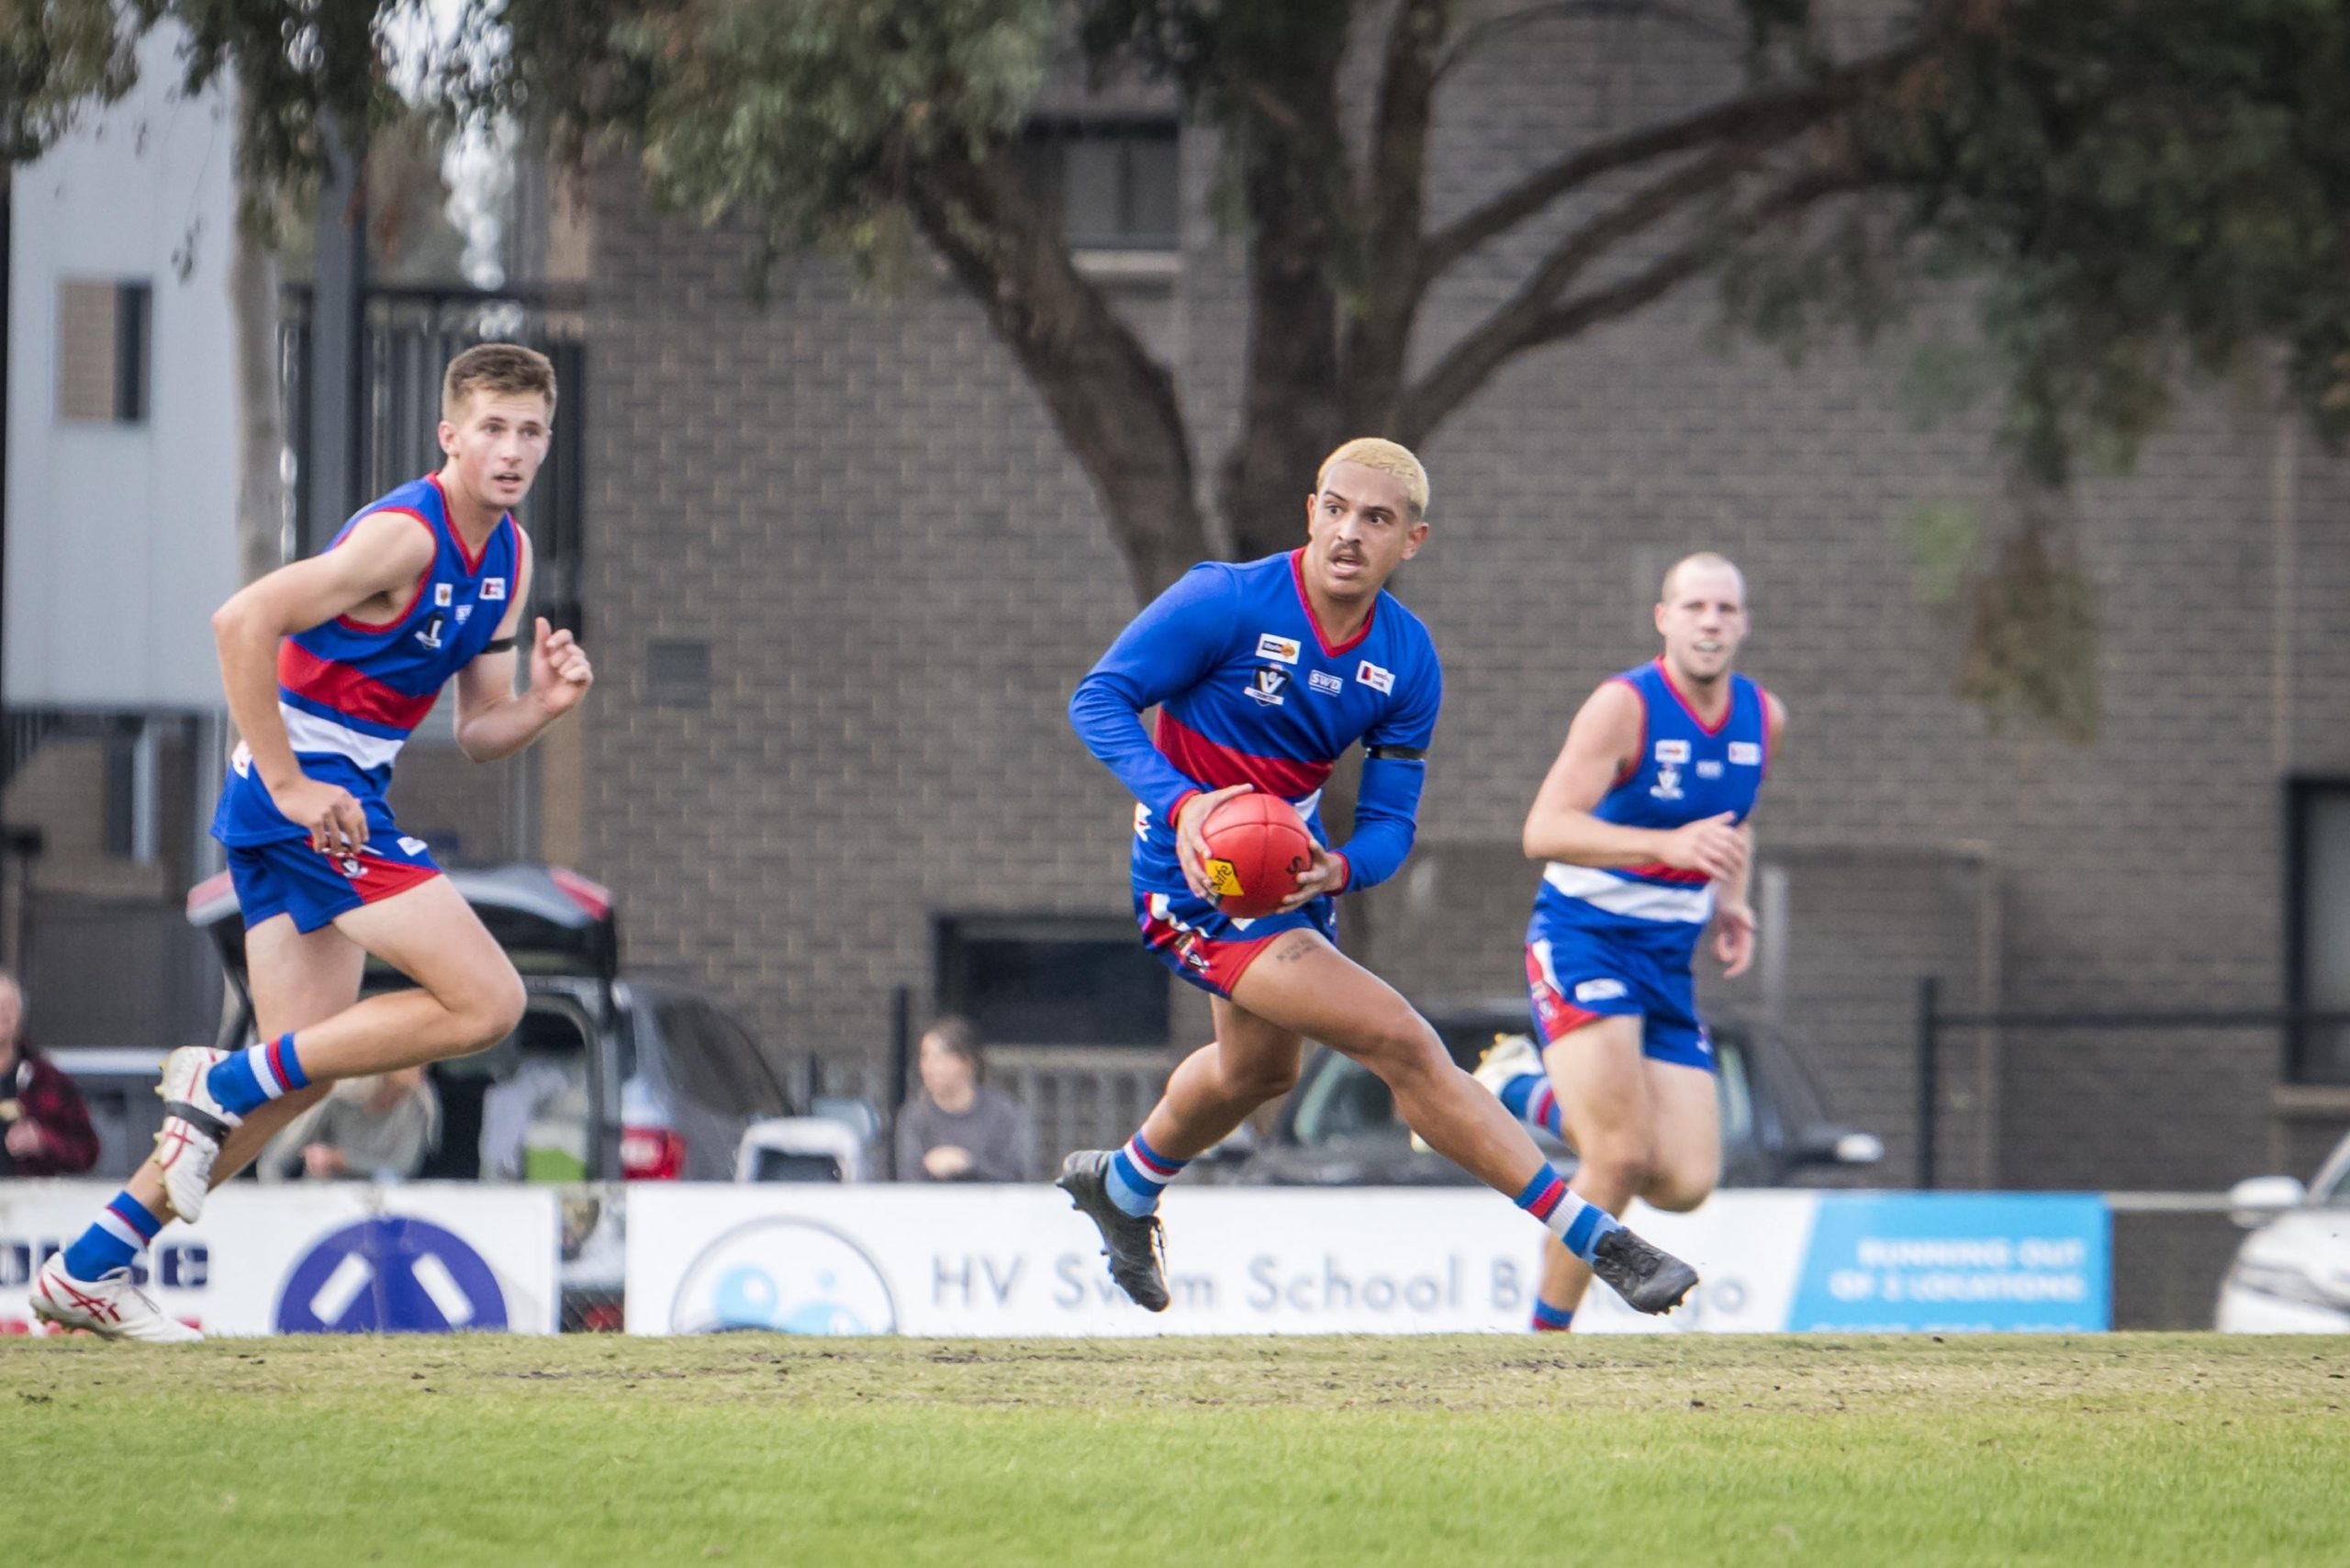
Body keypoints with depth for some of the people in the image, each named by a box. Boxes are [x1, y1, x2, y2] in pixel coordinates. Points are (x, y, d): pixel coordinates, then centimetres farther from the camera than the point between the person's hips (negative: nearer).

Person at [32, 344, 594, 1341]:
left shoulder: (505, 556, 13)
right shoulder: (406, 536, -17)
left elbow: (477, 734, 16)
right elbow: (243, 622, -24)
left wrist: (545, 704, -6)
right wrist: (289, 783, -23)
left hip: (329, 797, 10)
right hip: (307, 790, -10)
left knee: (306, 1068, 11)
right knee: (487, 1002, -14)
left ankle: (88, 1270, 14)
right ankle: (224, 1085, -6)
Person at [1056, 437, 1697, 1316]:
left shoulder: (1407, 660, -5)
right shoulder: (1226, 602, -21)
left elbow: (1390, 821, -3)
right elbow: (1098, 700, -18)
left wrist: (1340, 870, -27)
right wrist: (1179, 803, -34)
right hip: (1199, 883, -8)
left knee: (1258, 1070, 32)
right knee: (1400, 1043, -19)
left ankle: (1122, 1188, 61)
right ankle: (1595, 1240, -19)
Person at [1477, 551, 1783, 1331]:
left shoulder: (1763, 719, 6)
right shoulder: (1625, 706, -16)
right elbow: (1543, 830, -26)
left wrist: (1730, 901, 9)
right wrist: (1666, 844, -39)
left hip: (1667, 961, 6)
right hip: (1583, 938, -6)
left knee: (1685, 1183, -2)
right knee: (1621, 1157, -21)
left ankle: (1528, 1093, 23)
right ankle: (1548, 1332, -2)